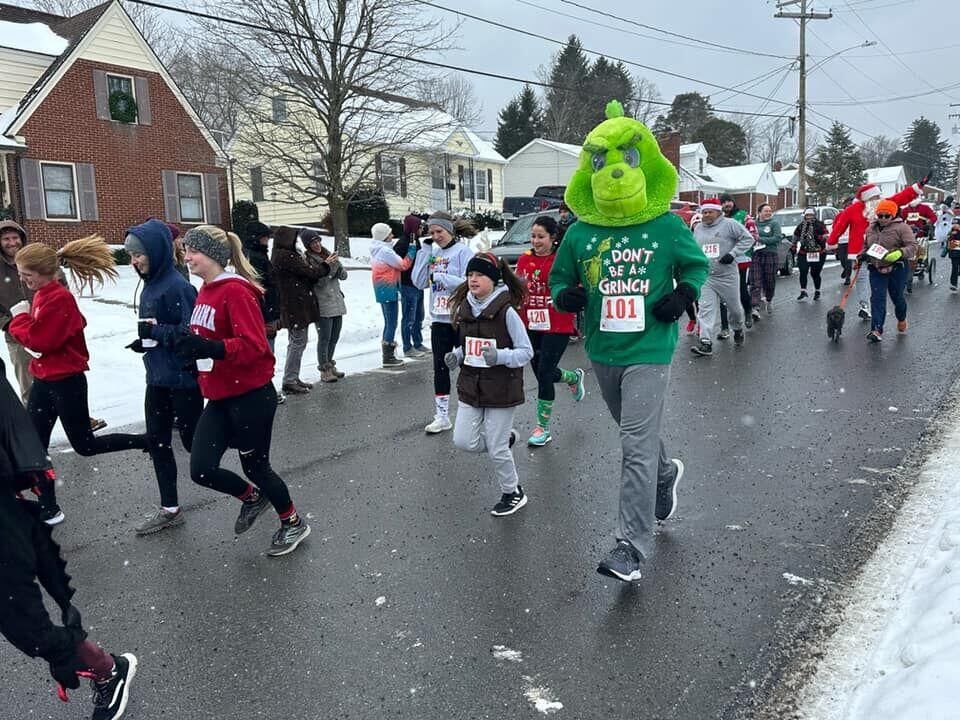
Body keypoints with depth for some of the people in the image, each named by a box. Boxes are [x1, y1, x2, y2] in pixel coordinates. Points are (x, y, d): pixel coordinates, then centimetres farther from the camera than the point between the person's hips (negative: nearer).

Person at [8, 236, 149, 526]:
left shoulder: (59, 298, -20)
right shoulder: (43, 294, 7)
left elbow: (41, 341, -23)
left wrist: (20, 318, -10)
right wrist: (22, 320, -1)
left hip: (66, 383, -9)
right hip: (45, 381, 9)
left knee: (85, 446, 4)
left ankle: (150, 442, 18)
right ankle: (49, 510, 19)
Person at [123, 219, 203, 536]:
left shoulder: (177, 286, -19)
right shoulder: (150, 285, 8)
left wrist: (155, 332, -21)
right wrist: (144, 341, 6)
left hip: (183, 379, -9)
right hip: (158, 377, 9)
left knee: (192, 441, 3)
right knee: (157, 441, 13)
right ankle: (169, 509, 27)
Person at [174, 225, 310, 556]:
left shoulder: (236, 291, -18)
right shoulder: (205, 291, 8)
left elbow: (254, 346, -25)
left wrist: (207, 348, -36)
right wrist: (190, 346, 2)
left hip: (251, 396, -7)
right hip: (219, 398, 8)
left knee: (255, 466, 8)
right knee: (201, 470, 4)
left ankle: (293, 523, 32)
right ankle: (252, 497, 33)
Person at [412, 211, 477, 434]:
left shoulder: (463, 251, -8)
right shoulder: (433, 253, 10)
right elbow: (419, 282, 4)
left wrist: (440, 277, -15)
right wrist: (425, 251, -1)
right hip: (439, 320, 6)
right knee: (440, 367, 8)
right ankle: (441, 417, 17)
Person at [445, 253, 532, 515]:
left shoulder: (506, 311, -15)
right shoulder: (463, 309, 3)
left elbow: (526, 351, -12)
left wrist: (499, 356, -28)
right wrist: (456, 356, -2)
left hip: (501, 390, -6)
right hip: (470, 388, 6)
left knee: (496, 450, 2)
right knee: (464, 441, -1)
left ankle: (513, 493, 28)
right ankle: (505, 437, 27)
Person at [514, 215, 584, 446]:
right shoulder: (525, 259, 6)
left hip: (557, 327, -6)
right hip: (531, 326, 6)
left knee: (544, 374, -6)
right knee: (540, 371, 17)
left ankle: (543, 427, 9)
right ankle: (575, 378, 50)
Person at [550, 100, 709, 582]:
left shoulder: (667, 227, -6)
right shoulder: (579, 233, -2)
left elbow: (697, 265, 10)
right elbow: (559, 277, 11)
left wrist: (684, 294, -10)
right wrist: (564, 296, -12)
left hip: (649, 352, -4)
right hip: (603, 353, 4)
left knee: (637, 447, -8)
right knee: (636, 433, 24)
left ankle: (632, 548, -1)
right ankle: (666, 473, 56)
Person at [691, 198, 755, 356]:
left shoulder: (729, 224, -5)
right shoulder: (698, 228, 11)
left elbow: (748, 238, -6)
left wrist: (732, 254, -15)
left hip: (727, 276, -3)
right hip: (706, 277, 3)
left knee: (734, 307, 11)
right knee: (706, 309, -8)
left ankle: (738, 329, 41)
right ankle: (706, 343, -11)